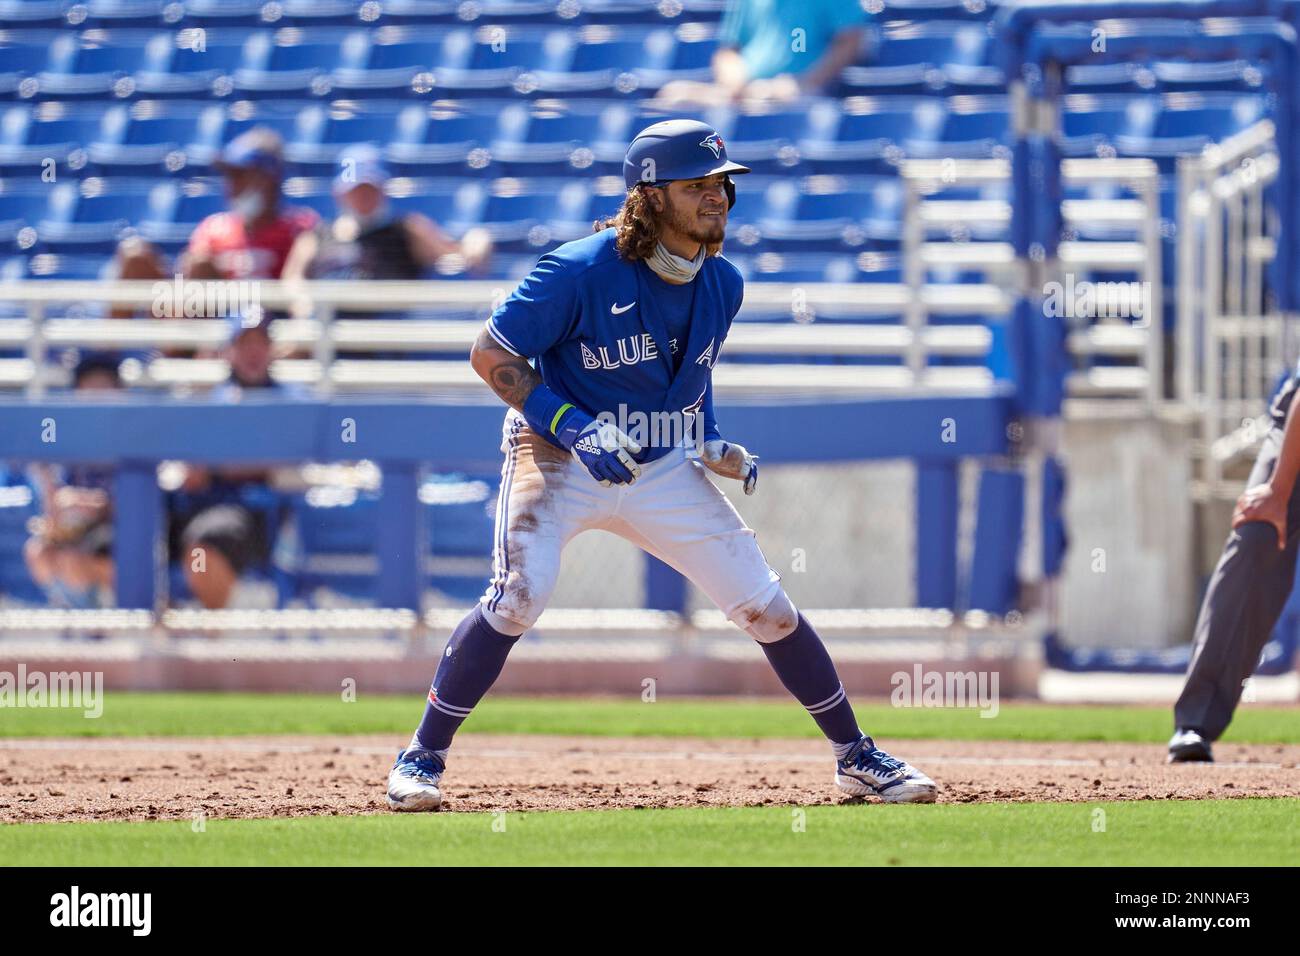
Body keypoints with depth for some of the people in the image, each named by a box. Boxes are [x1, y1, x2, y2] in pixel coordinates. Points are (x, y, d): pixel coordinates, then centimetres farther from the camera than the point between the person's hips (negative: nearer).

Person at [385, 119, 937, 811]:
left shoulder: (722, 285, -1)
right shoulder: (582, 271, -21)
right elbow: (490, 354, -17)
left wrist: (713, 443, 1)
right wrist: (573, 427, -26)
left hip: (663, 469, 5)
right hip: (558, 458, -5)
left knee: (767, 607, 0)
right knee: (519, 596, -26)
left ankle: (856, 758, 13)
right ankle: (422, 757, -11)